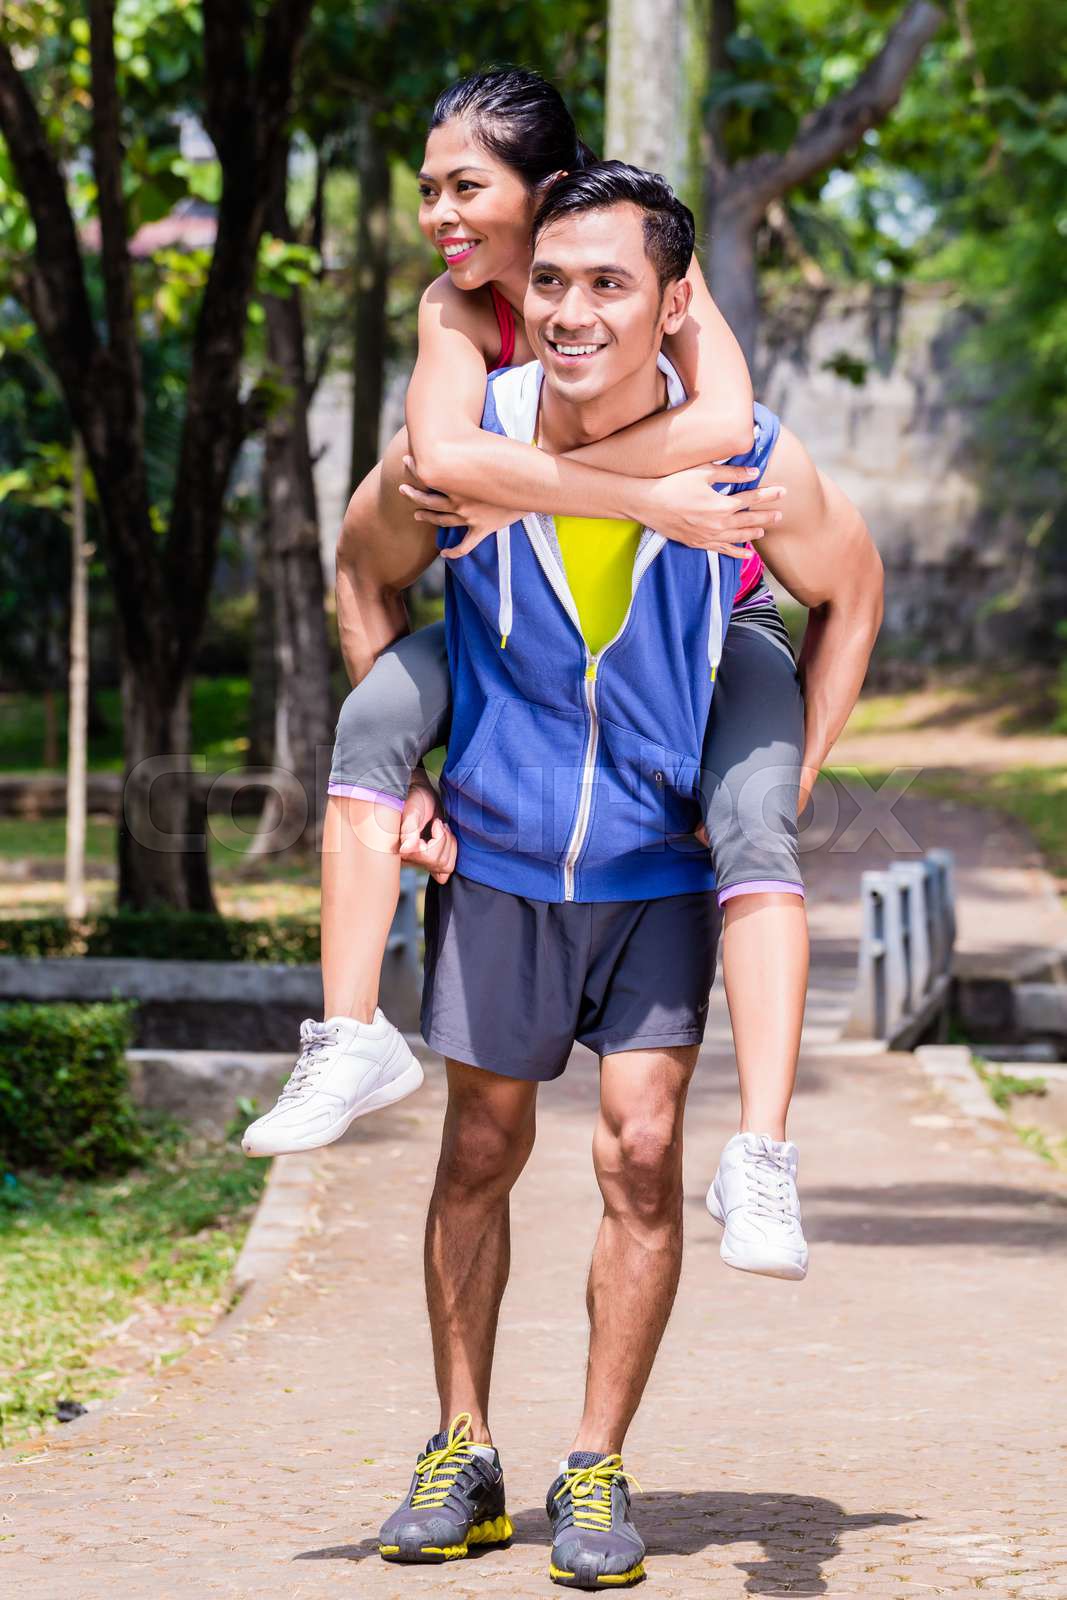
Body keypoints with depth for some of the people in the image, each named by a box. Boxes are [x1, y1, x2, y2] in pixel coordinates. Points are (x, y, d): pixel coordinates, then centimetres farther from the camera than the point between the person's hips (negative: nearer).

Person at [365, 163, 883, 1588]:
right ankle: (463, 1457, 23)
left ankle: (597, 1471, 7)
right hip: (498, 856, 1)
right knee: (482, 1151, 10)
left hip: (667, 867, -1)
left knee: (641, 1151, -8)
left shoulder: (749, 465, -18)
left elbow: (849, 593, 3)